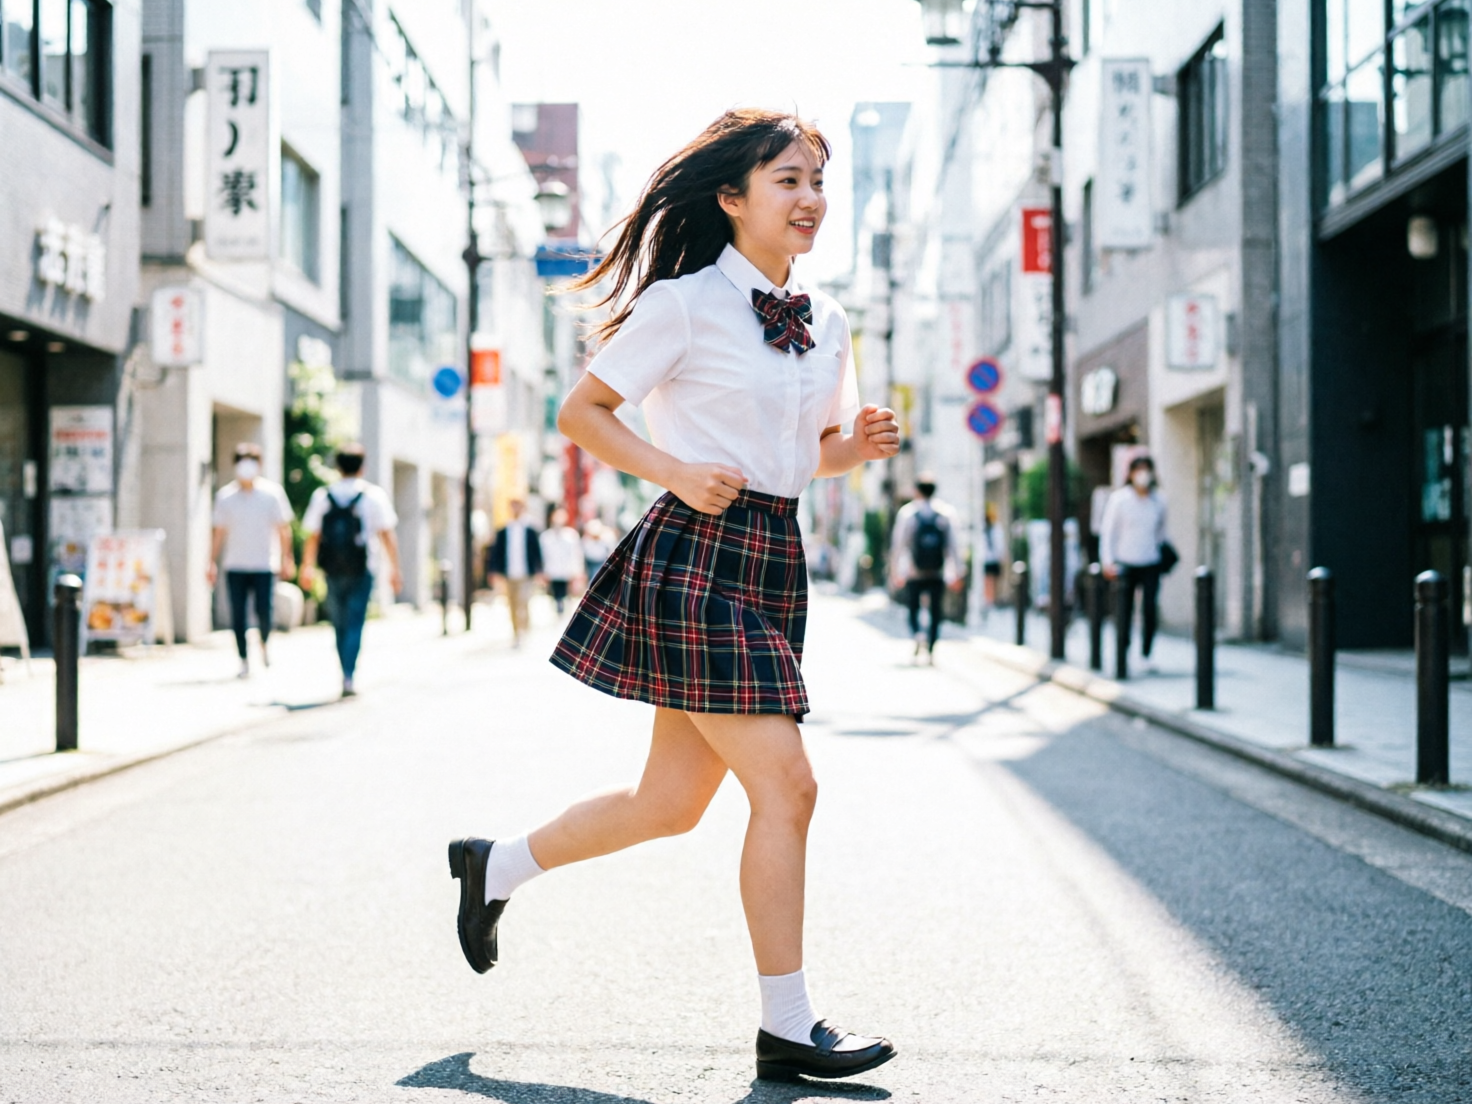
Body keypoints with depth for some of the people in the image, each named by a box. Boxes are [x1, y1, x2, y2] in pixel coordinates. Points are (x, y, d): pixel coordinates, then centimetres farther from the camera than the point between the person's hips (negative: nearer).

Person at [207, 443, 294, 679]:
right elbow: (218, 532, 9)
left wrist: (286, 559, 1)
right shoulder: (225, 496, 5)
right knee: (237, 615, 0)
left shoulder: (272, 493, 1)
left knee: (265, 611, -10)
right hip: (235, 567, 2)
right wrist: (212, 563, 5)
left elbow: (283, 529, 4)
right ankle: (244, 662, 10)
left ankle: (264, 643, 20)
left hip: (265, 566, -2)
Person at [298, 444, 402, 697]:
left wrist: (307, 567, 17)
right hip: (362, 570, -2)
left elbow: (312, 536, 7)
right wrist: (395, 569, 1)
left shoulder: (321, 496, 5)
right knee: (354, 624, -3)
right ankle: (348, 677, -14)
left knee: (339, 625, 13)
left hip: (333, 570, 2)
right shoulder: (374, 495, 0)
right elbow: (387, 535, -3)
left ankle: (347, 675, 17)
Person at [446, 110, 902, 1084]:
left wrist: (857, 444, 1)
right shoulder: (685, 302, -7)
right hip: (696, 556, -8)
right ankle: (788, 1027, 1)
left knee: (671, 803, 11)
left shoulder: (827, 323, 13)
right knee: (786, 783, -11)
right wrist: (676, 471, -15)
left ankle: (496, 865, 33)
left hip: (775, 562, 8)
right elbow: (581, 411, -2)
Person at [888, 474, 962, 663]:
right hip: (937, 575, 1)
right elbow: (952, 545, 0)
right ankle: (930, 651, 6)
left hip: (913, 574, -1)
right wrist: (955, 573, 5)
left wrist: (895, 571, 7)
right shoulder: (947, 512, 1)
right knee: (935, 611, 9)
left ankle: (917, 634, -16)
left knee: (913, 608, 11)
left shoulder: (906, 512, -2)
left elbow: (898, 544, 0)